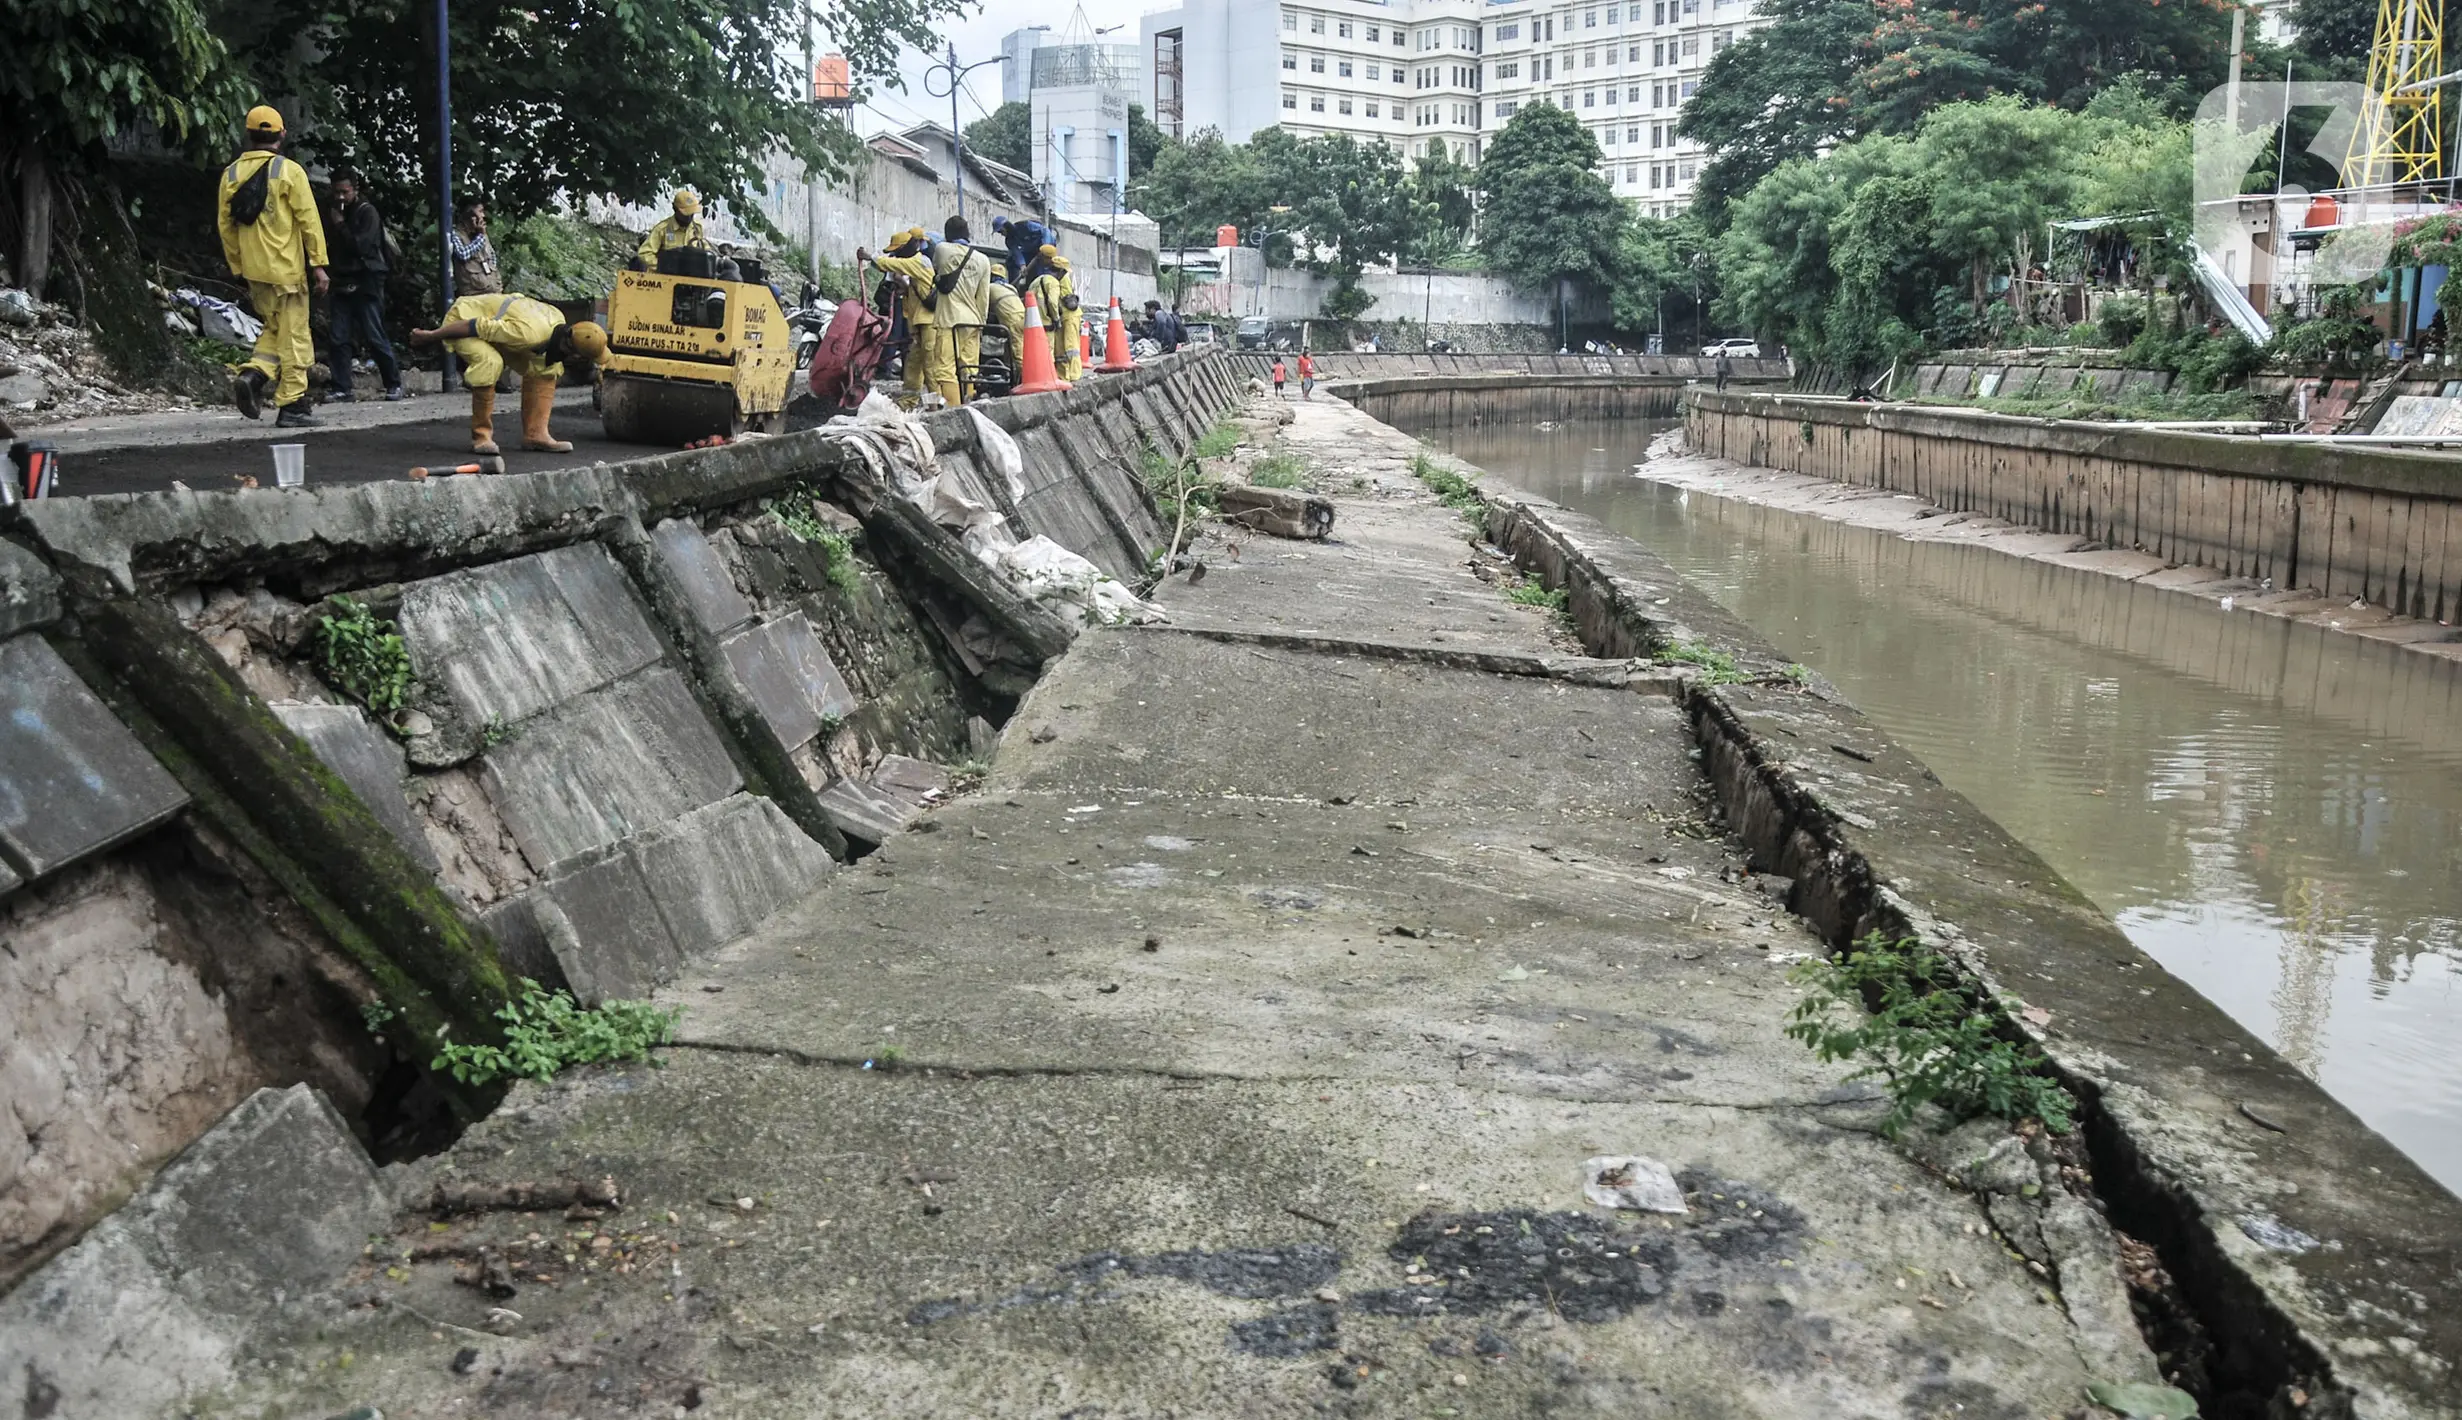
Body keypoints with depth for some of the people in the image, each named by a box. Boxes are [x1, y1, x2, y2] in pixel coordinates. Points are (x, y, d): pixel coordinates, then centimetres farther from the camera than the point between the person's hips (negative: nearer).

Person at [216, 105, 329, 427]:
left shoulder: (231, 174, 8)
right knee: (293, 337, 0)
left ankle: (252, 373, -3)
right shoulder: (289, 171, -7)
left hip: (254, 269, 5)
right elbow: (309, 220, -10)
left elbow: (225, 224, 10)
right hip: (286, 267, -5)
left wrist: (238, 266, 18)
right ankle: (292, 407, 0)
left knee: (275, 329, 21)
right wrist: (318, 265, -6)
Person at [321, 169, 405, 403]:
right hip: (343, 283, 6)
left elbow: (362, 245, -15)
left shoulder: (367, 212, -4)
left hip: (366, 282, -6)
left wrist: (340, 225, -8)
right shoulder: (337, 212, 17)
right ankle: (342, 390, -1)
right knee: (340, 338, -1)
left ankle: (394, 384, 7)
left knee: (375, 336, -5)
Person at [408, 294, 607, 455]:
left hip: (495, 321, 9)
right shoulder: (529, 333, -38)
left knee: (546, 368, -3)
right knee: (489, 363, -36)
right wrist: (430, 337, -21)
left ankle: (536, 434, -1)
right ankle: (481, 435, -24)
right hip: (462, 319, -9)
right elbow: (477, 327, -32)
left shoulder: (559, 322, -11)